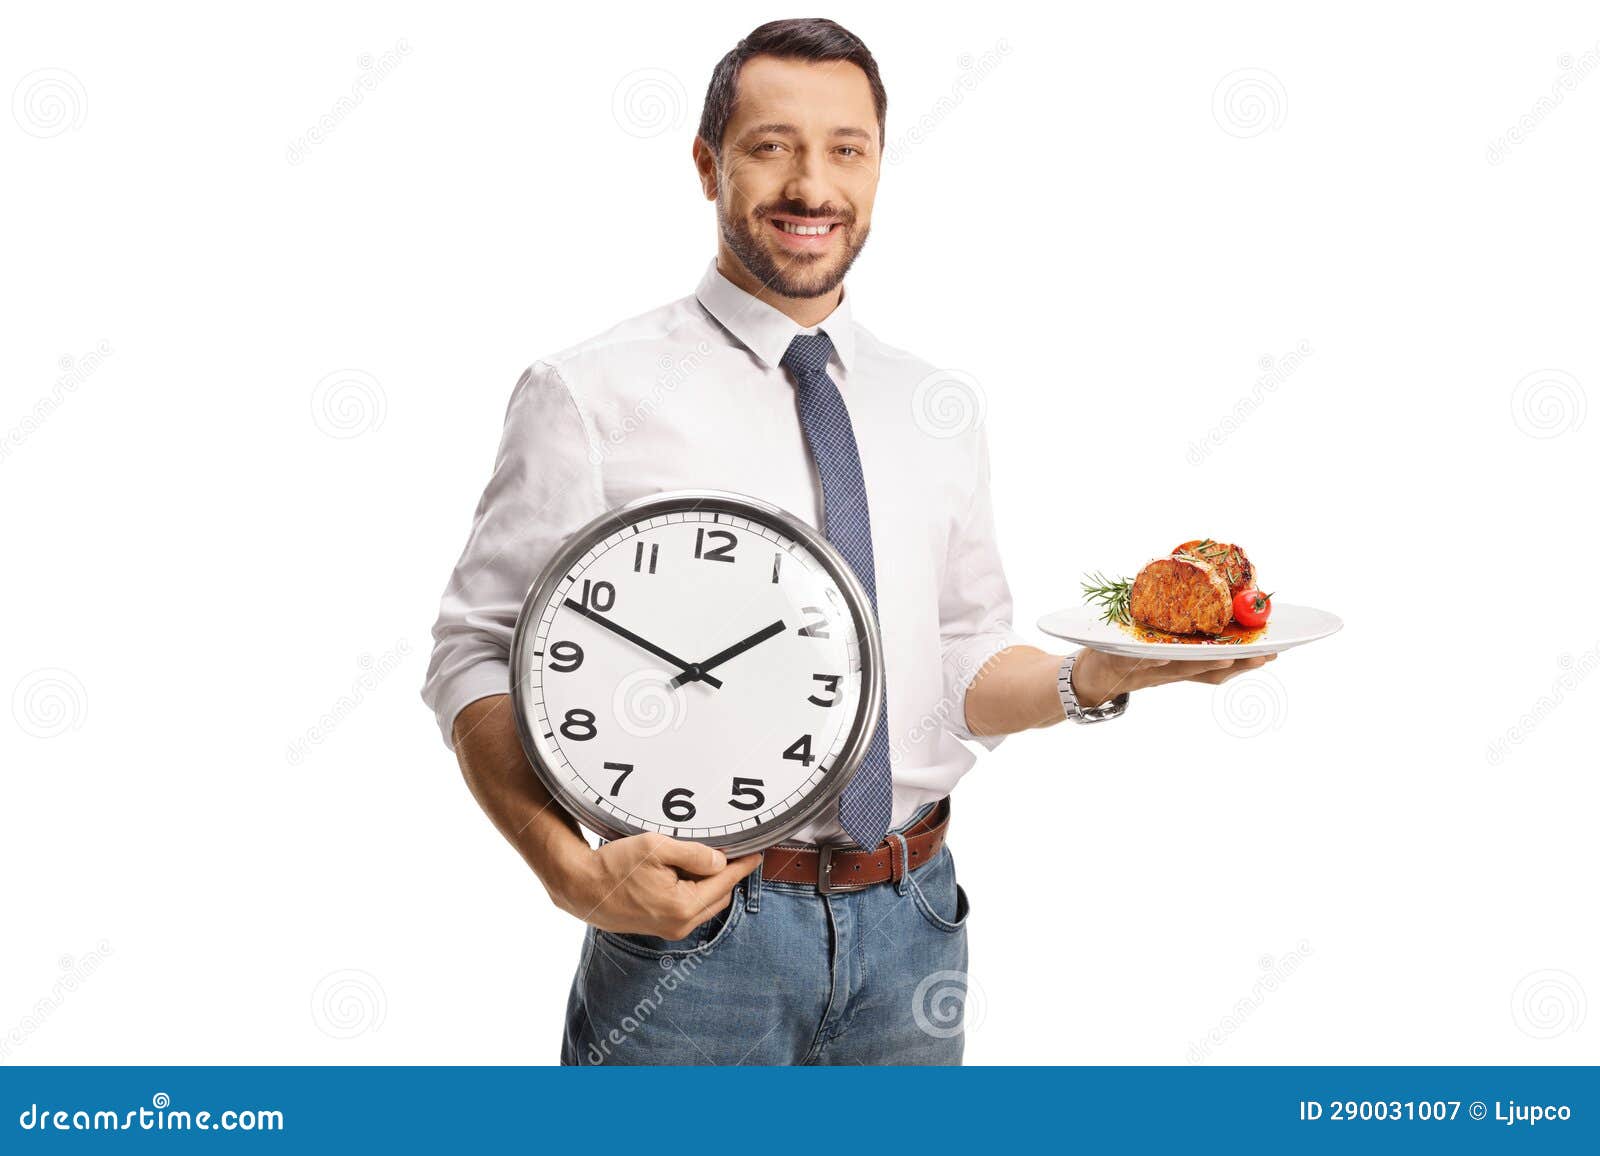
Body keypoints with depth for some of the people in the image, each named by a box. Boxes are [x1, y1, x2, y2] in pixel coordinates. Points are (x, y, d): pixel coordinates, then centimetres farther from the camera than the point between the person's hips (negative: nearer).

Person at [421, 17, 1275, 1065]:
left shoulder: (935, 411, 8)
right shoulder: (592, 394, -6)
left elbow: (966, 668, 13)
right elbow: (480, 662, -8)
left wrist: (1100, 676, -7)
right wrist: (574, 871, -23)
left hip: (911, 925, 4)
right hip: (691, 925, -4)